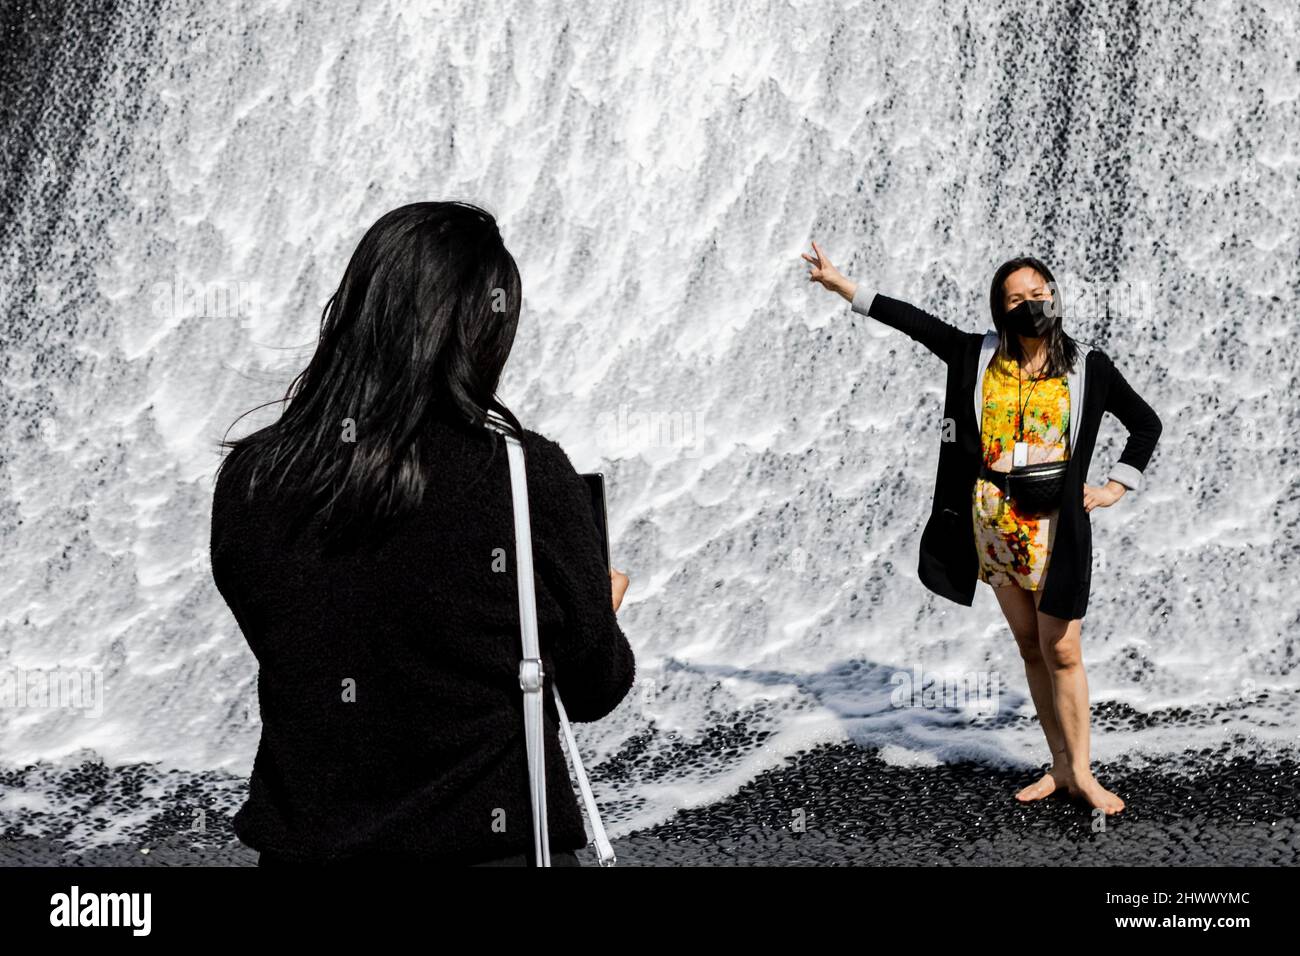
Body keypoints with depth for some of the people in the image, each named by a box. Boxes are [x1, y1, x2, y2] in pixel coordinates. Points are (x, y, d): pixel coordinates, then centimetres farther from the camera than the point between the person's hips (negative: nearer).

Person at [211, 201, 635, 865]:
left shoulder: (250, 477, -9)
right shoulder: (527, 474, -19)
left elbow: (278, 647, 6)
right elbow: (594, 689, -8)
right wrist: (601, 609, 14)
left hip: (305, 840, 4)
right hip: (490, 841, -3)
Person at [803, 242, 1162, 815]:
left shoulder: (1088, 366, 1)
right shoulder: (978, 356, 3)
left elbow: (1145, 424, 12)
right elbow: (913, 320, 4)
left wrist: (1114, 488, 3)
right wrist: (840, 284, 3)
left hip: (1054, 526, -2)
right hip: (992, 525, 3)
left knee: (1061, 651, -3)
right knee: (1029, 647, 10)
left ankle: (1081, 774, 11)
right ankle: (1060, 766, 22)